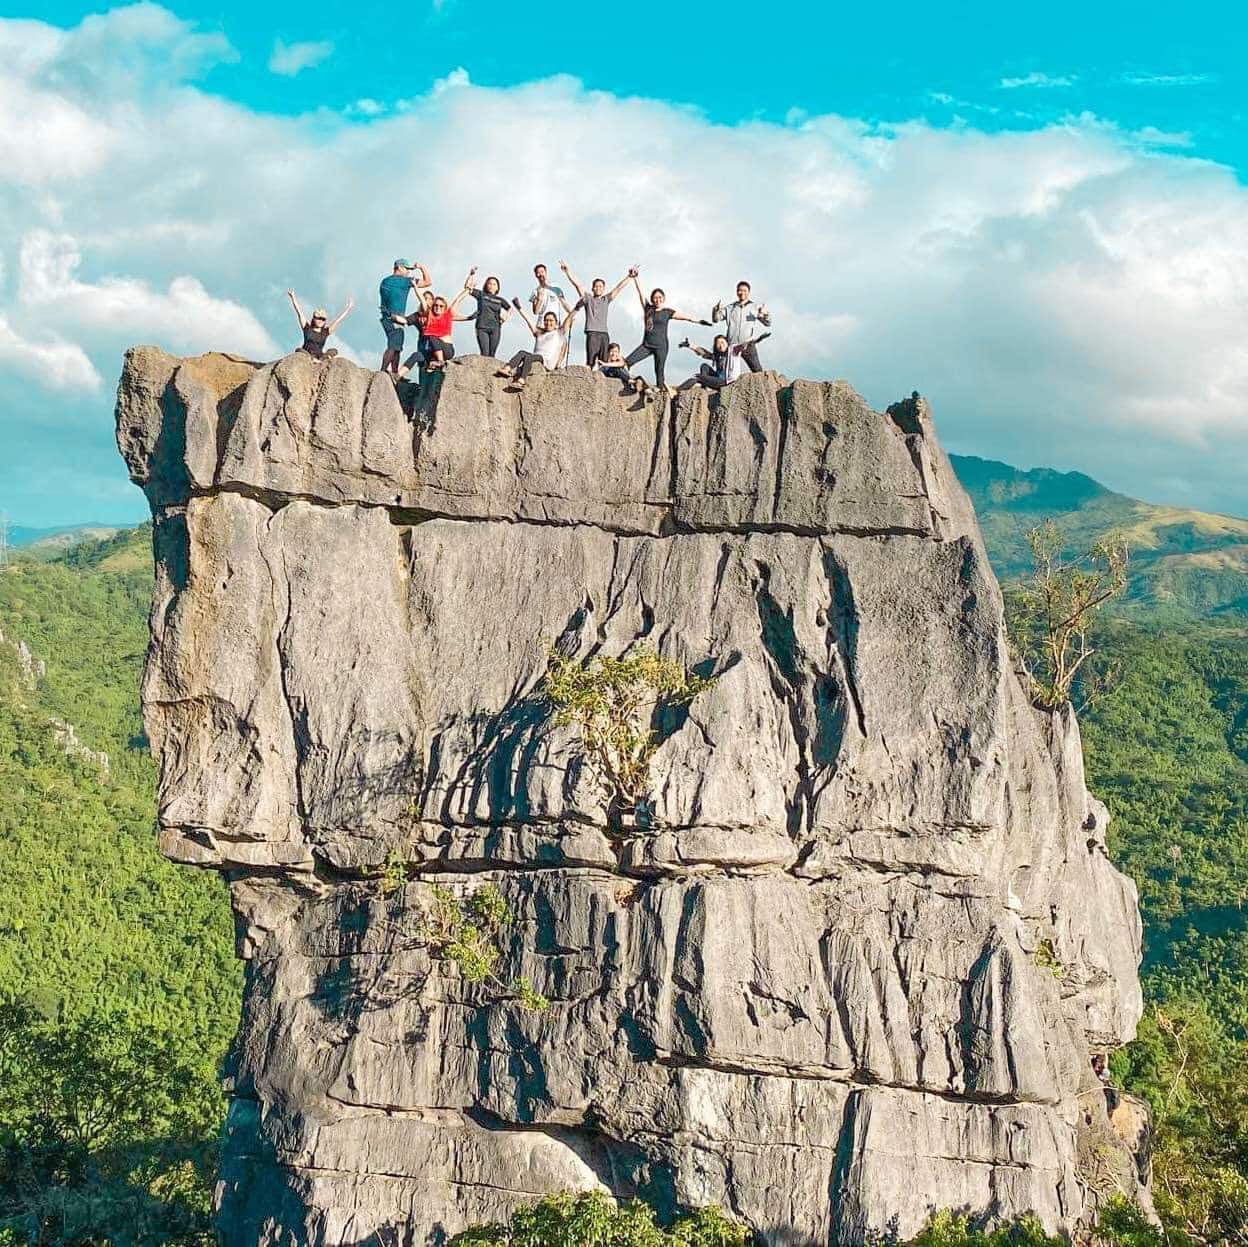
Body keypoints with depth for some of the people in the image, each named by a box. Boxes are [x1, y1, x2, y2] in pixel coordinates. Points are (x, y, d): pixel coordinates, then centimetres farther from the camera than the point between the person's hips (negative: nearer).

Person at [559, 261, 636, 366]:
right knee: (590, 362, -9)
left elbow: (619, 287, 15)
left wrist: (629, 276, 8)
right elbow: (577, 284, 6)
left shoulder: (606, 299, 18)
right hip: (592, 333, -3)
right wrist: (567, 272, 0)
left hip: (604, 334, 3)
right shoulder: (587, 298, 11)